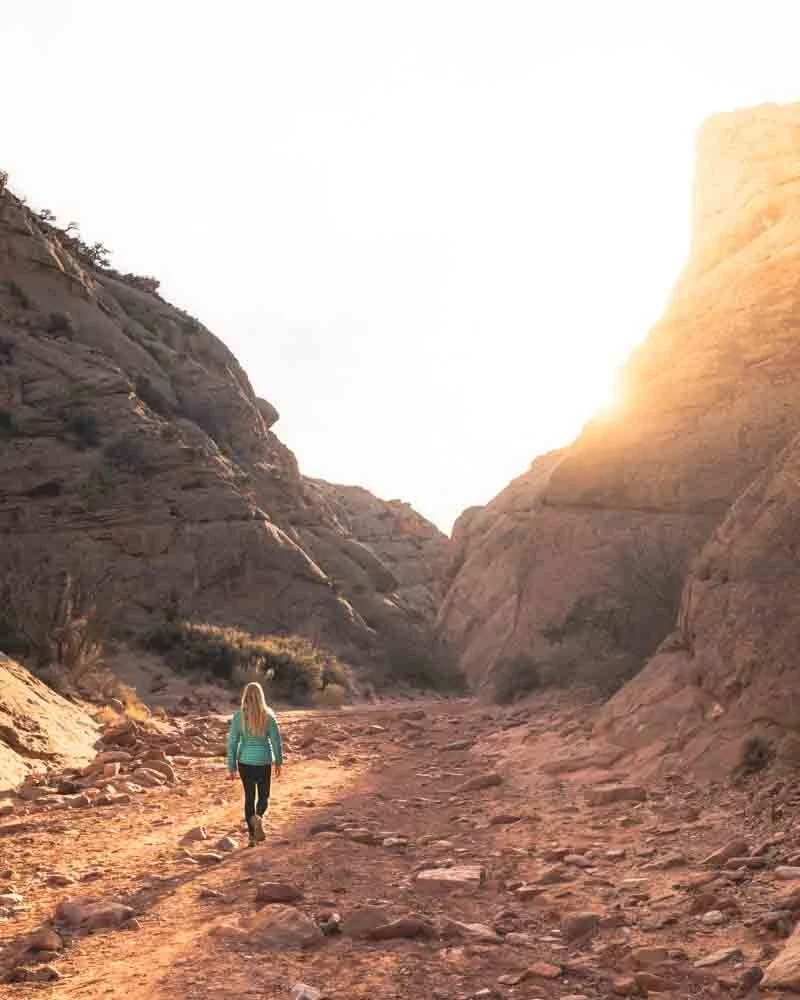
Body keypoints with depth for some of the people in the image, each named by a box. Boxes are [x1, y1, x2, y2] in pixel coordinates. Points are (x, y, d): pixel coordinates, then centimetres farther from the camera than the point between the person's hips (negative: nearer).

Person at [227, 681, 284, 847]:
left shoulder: (238, 716, -7)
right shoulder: (268, 715, -7)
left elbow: (233, 742, -5)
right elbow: (276, 740, -4)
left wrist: (232, 767, 2)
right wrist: (278, 762, 8)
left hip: (245, 761, 1)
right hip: (264, 761, -1)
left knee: (249, 797, 14)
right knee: (264, 796, 14)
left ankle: (252, 836, 15)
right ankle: (258, 817, -18)